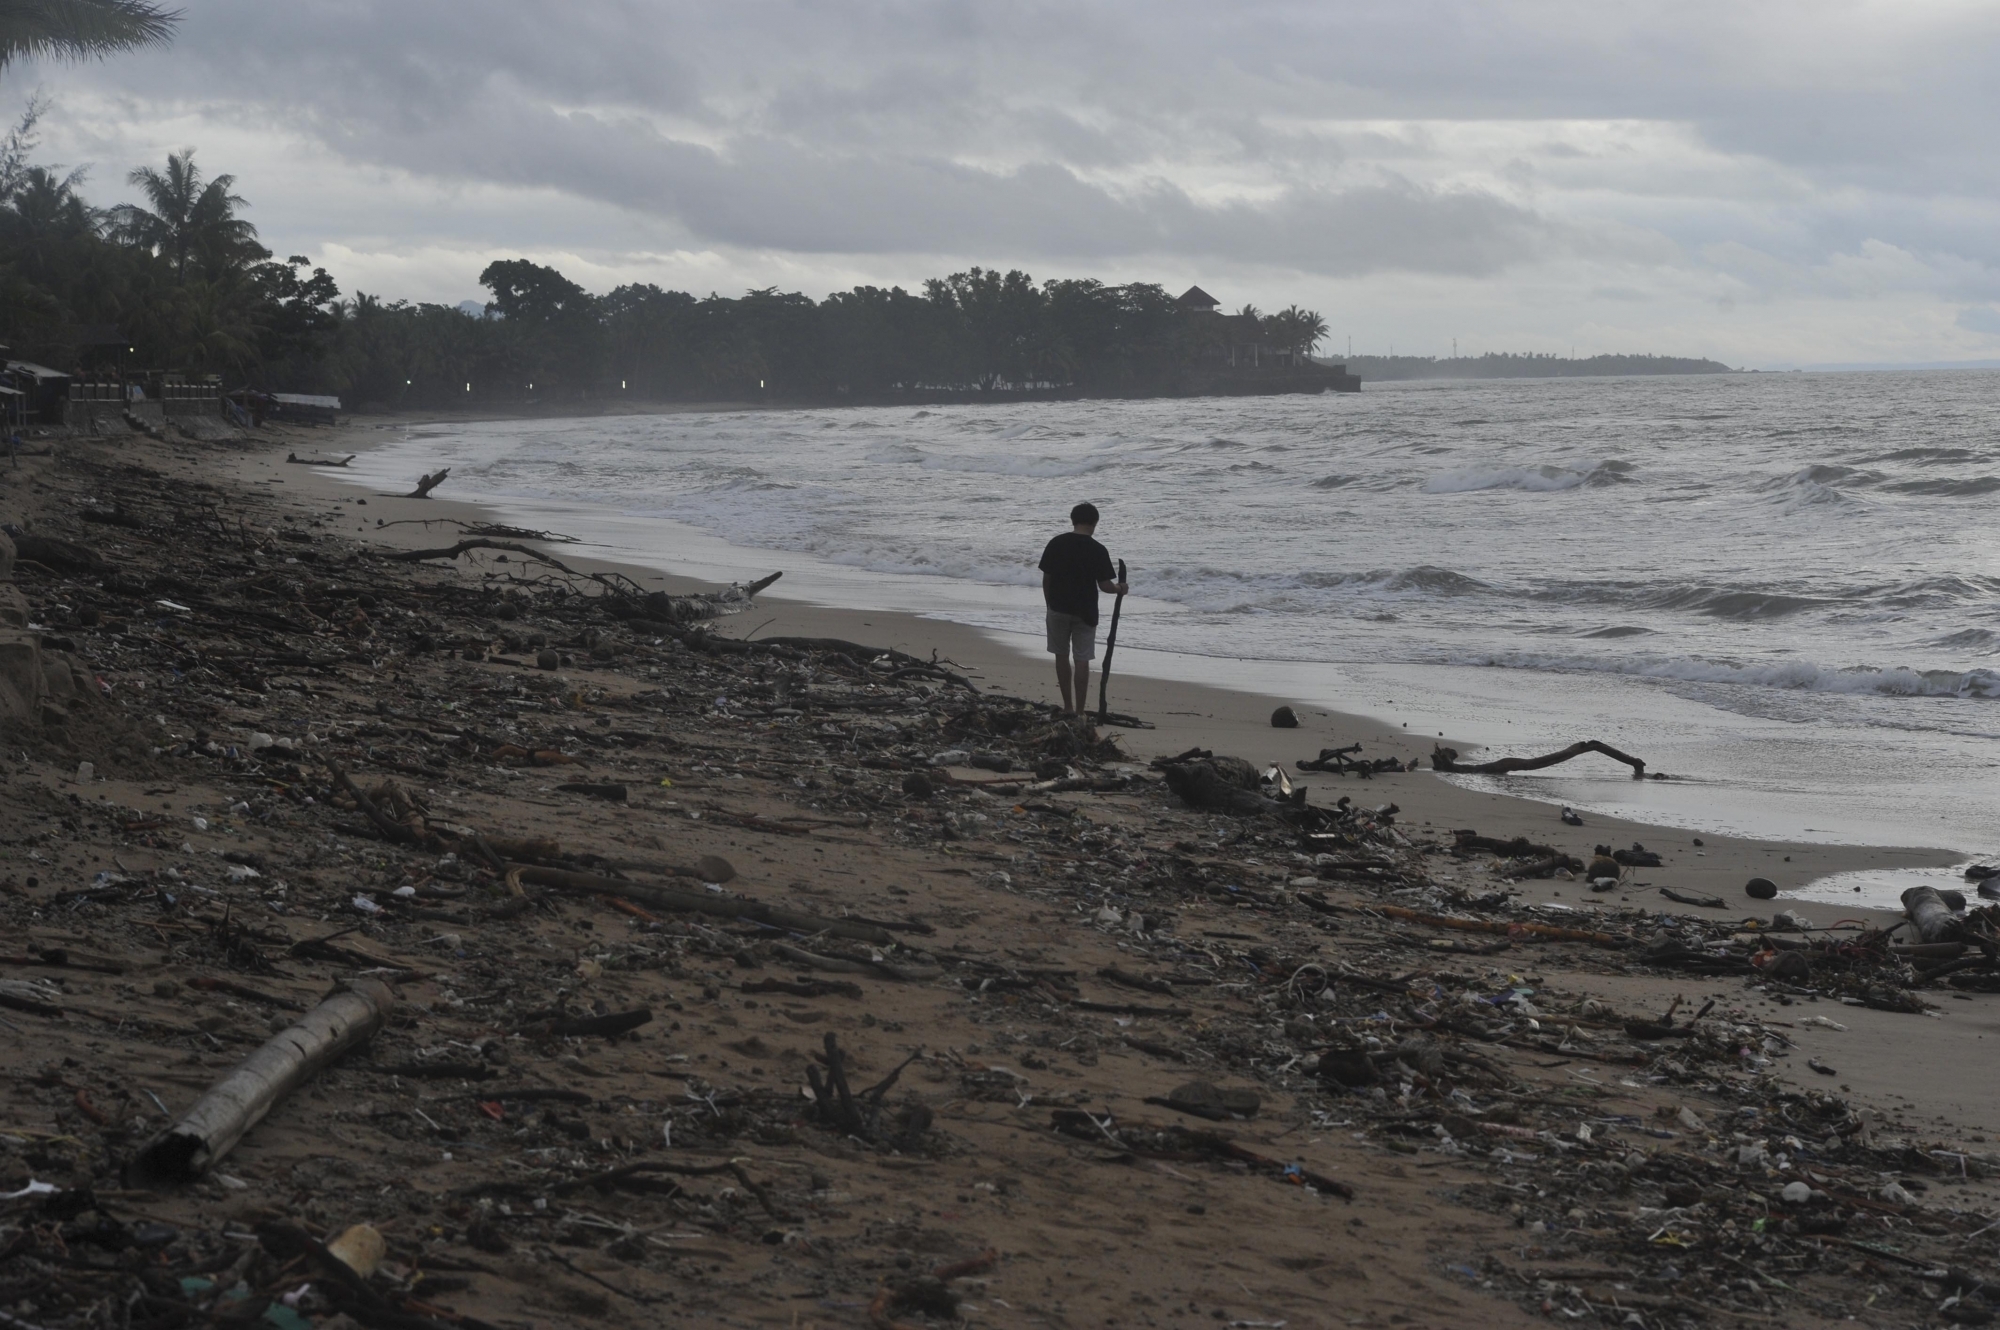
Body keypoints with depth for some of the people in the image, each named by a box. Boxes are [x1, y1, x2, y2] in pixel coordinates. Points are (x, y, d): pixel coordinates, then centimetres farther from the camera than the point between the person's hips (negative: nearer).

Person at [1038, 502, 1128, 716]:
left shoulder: (1055, 544, -3)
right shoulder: (1098, 550, -11)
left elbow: (1046, 579, 1)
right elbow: (1104, 585, -11)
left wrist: (1050, 605, 13)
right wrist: (1119, 589, 10)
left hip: (1058, 608, 2)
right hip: (1085, 612, -2)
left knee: (1061, 656, 16)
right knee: (1081, 660, 2)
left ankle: (1068, 706, 22)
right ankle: (1079, 711, 2)